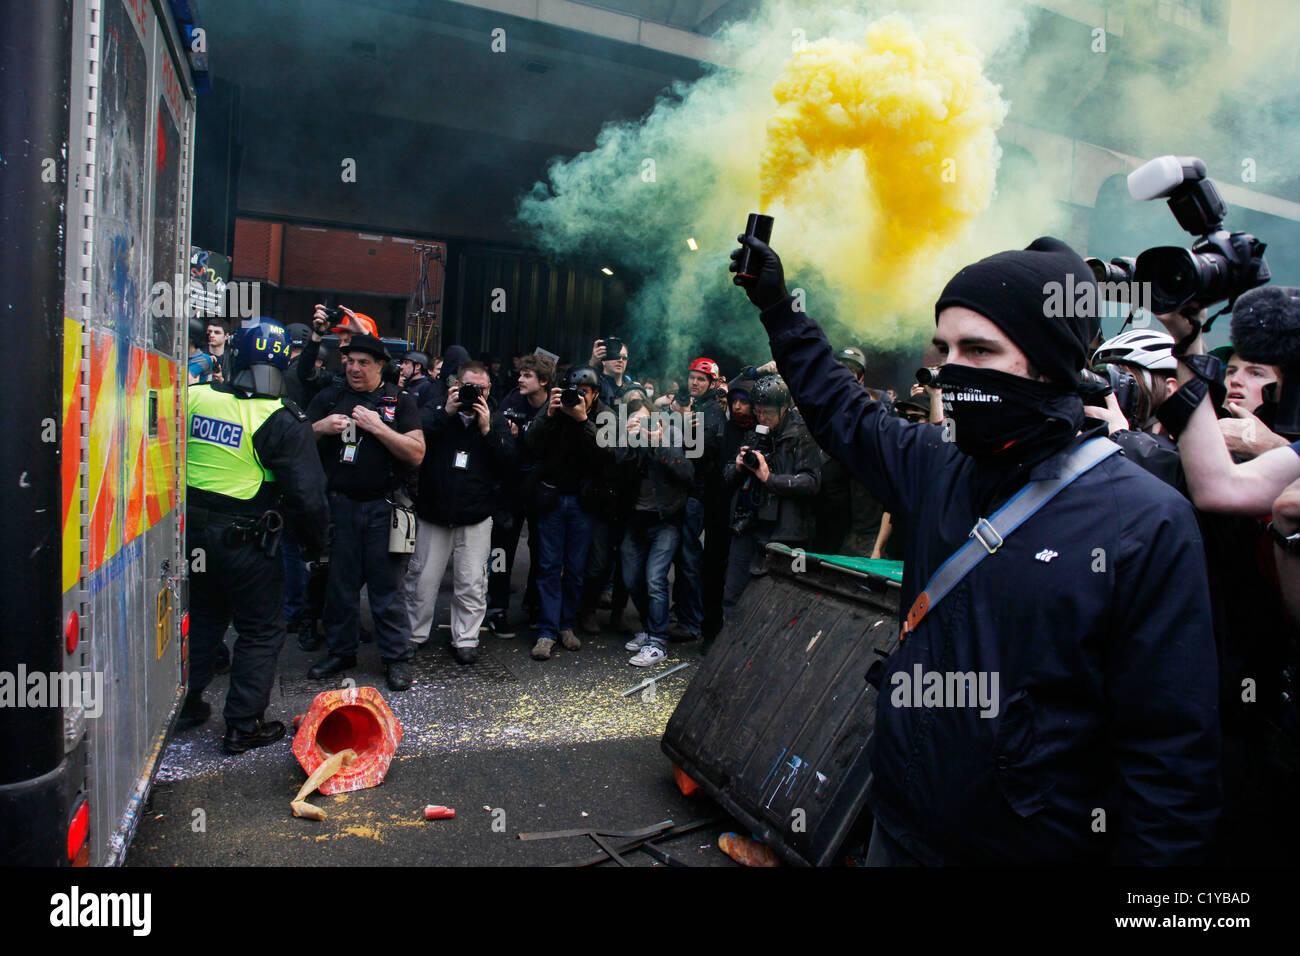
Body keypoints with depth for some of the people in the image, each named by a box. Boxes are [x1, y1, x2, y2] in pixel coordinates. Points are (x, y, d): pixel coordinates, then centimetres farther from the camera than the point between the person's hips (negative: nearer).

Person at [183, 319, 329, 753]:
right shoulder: (283, 420, -16)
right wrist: (314, 540, 0)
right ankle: (243, 725, 13)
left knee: (202, 615, 25)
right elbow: (307, 493, -15)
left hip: (190, 527, 6)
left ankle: (185, 701, 37)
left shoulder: (194, 398, -1)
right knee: (261, 630, 8)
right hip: (245, 539, -6)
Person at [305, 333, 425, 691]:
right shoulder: (329, 397, 10)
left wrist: (377, 426, -16)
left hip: (383, 507, -3)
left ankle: (396, 657, 13)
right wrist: (320, 428, -11)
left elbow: (416, 453, -7)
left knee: (387, 583, 2)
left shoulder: (400, 400, 2)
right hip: (339, 504, 3)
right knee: (339, 581, 11)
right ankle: (341, 650, 27)